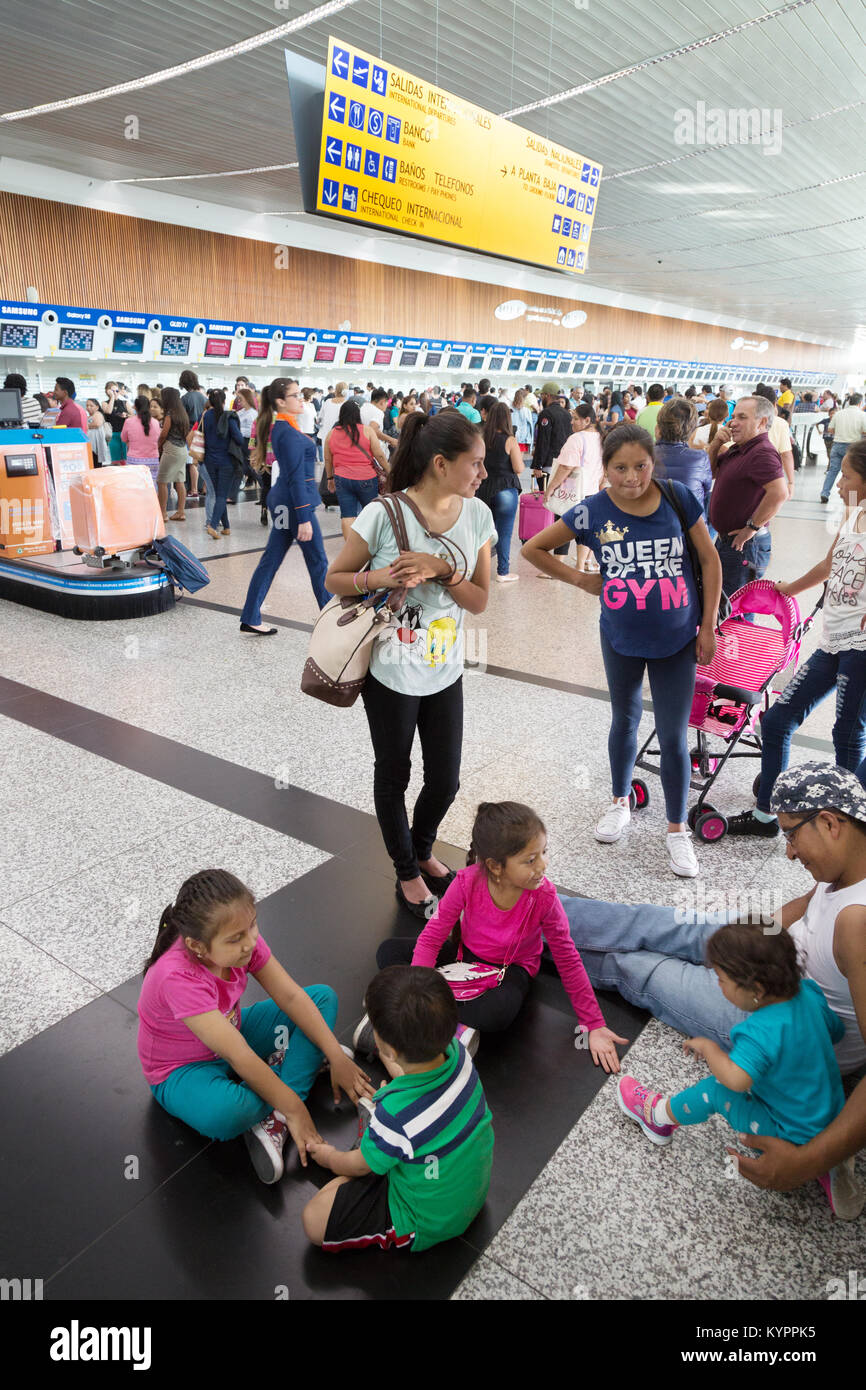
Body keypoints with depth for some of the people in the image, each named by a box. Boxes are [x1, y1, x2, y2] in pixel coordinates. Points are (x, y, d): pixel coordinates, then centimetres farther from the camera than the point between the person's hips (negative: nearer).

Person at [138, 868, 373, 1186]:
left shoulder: (241, 938, -19)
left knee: (323, 996, -5)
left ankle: (274, 1124, -15)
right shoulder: (177, 978, -37)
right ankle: (283, 1061, -4)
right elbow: (239, 1057, -34)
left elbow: (290, 996, -13)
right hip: (183, 1070, -7)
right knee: (226, 1113, -40)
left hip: (231, 1032, 7)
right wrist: (295, 1108, -29)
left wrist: (337, 1058, -18)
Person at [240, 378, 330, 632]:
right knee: (317, 561, 2)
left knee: (271, 559, 10)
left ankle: (250, 619, 13)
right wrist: (304, 518, -21)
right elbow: (296, 478, -21)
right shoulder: (288, 432, -17)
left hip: (282, 502, 10)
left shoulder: (279, 427, 13)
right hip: (295, 502, -10)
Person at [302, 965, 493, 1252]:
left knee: (315, 1220, -9)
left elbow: (361, 1165, -13)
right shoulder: (456, 1052, -22)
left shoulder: (397, 1113, -39)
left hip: (429, 1223, -7)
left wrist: (330, 1158, 5)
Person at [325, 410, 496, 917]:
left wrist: (442, 569, -20)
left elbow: (480, 600, -2)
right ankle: (408, 873, 37)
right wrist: (379, 577, -25)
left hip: (446, 672, 4)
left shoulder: (477, 515, -3)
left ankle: (423, 852, 45)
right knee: (394, 776, 14)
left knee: (446, 780, 13)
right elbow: (335, 579, -6)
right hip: (392, 674, -4)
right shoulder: (385, 514, -16)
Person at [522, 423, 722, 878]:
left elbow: (709, 559, -3)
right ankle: (620, 803, 43)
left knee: (674, 738, 3)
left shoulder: (677, 497, -11)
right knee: (624, 721, 20)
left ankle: (677, 830, 22)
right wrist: (581, 579, -2)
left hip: (677, 640, -1)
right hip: (621, 639, 1)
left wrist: (708, 626, -3)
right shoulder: (592, 512, -11)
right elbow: (533, 548, 0)